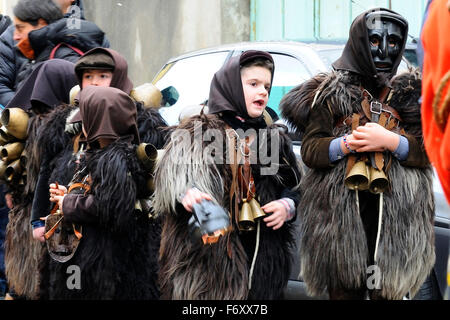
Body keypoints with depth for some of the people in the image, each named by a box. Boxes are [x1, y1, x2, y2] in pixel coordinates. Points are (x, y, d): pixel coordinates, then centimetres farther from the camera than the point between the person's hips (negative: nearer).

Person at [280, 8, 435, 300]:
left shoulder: (411, 95, 14)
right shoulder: (331, 92, 11)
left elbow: (427, 150, 3)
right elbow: (310, 150, 3)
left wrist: (389, 141, -13)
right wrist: (347, 144, -14)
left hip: (395, 219, 0)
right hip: (340, 215, 0)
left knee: (389, 291, -5)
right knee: (344, 290, 2)